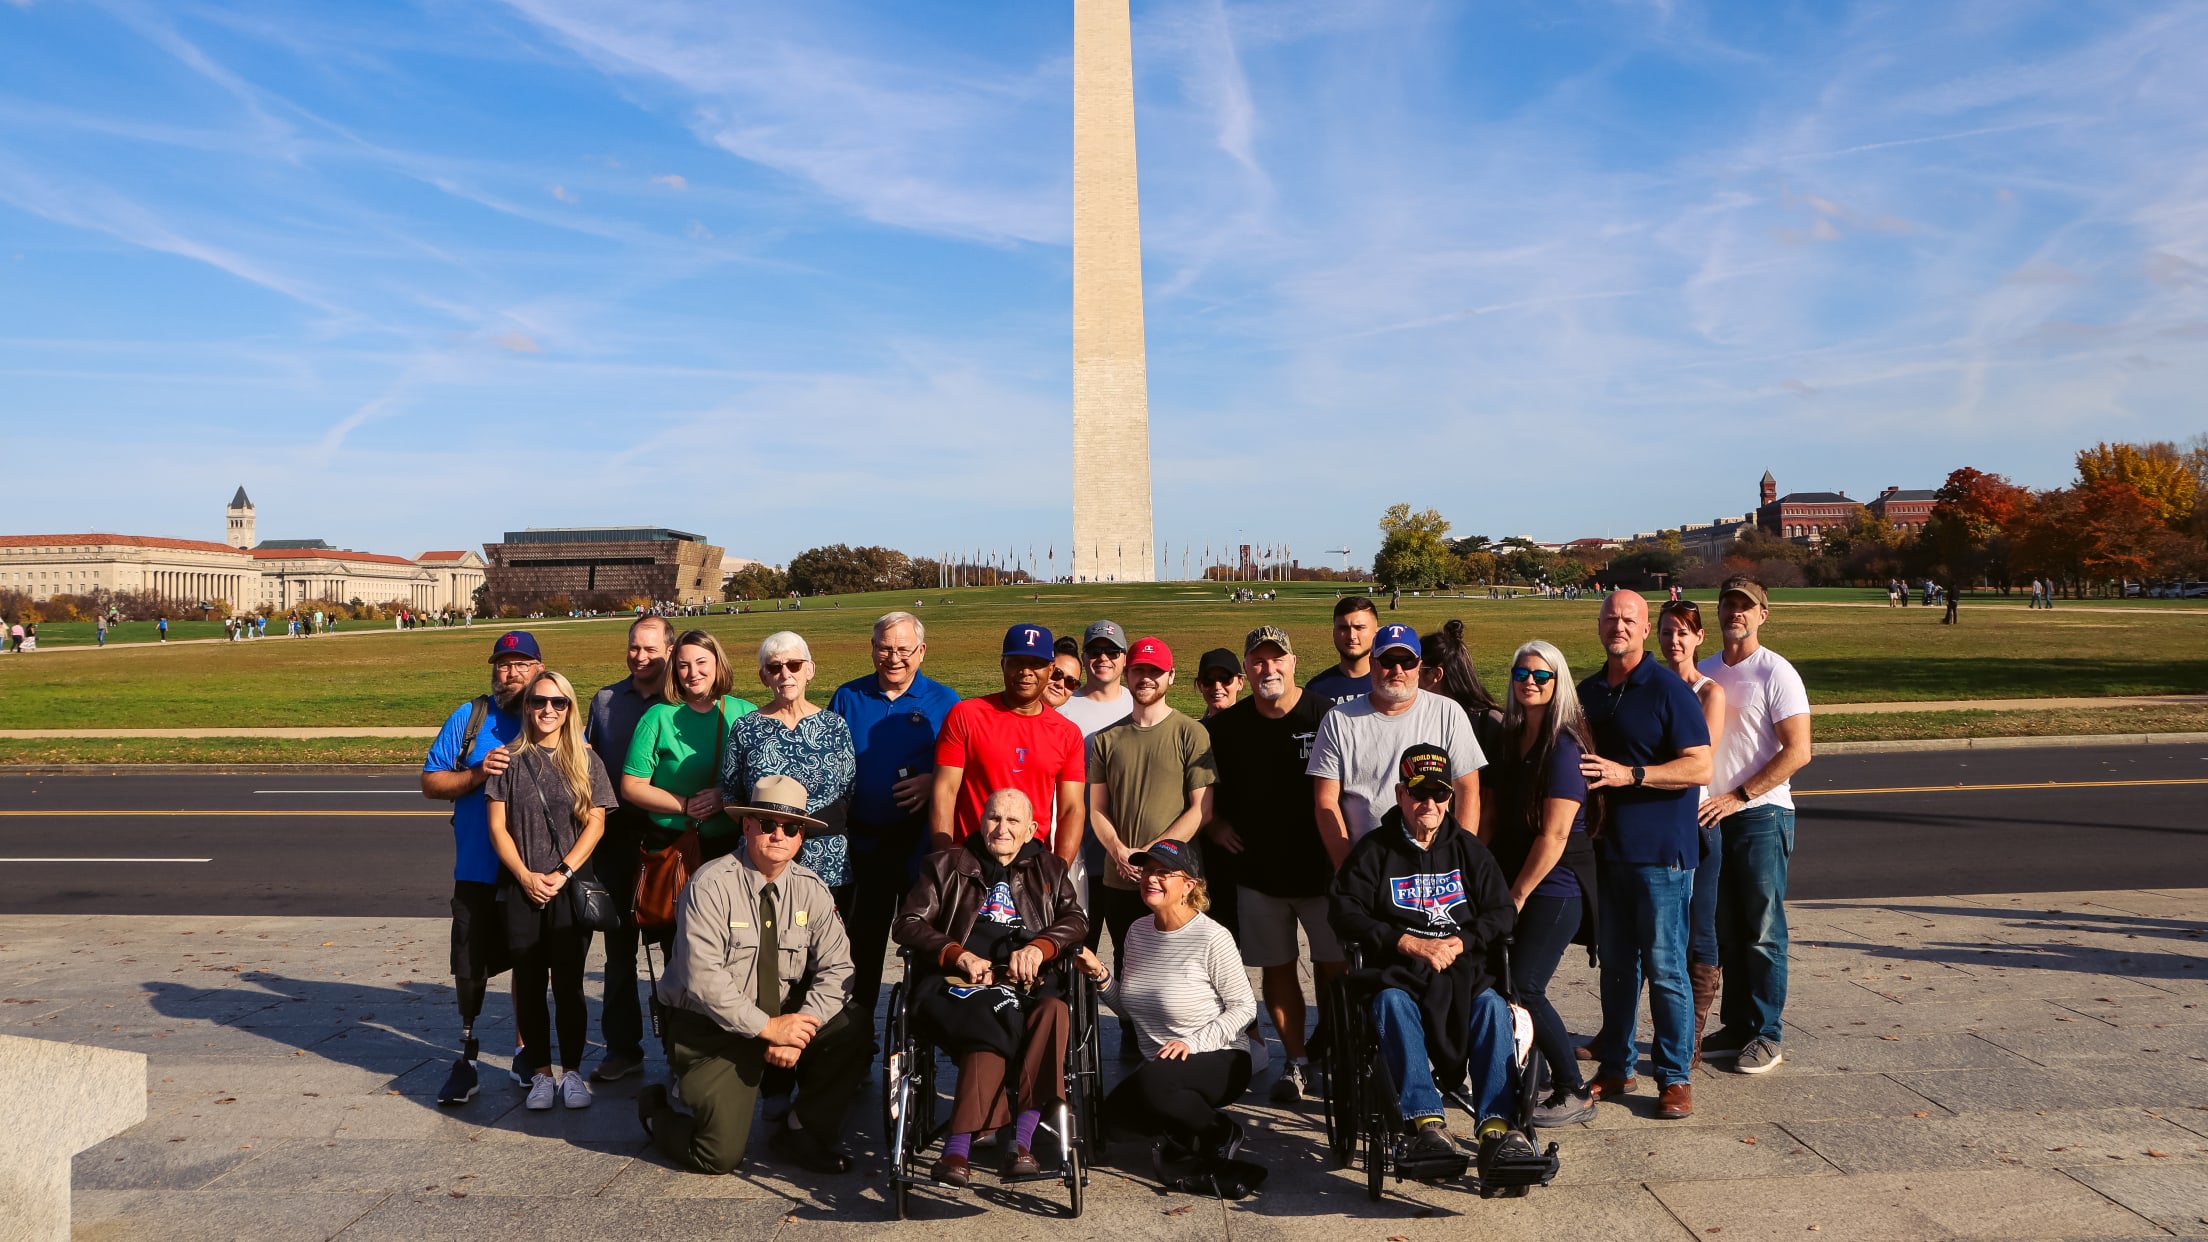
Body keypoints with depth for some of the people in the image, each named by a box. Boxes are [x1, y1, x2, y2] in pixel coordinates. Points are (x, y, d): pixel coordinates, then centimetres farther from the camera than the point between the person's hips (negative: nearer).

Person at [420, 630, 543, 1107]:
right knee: (470, 967, 6)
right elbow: (431, 782, 3)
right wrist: (477, 774, -14)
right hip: (479, 871, 0)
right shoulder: (469, 718, 3)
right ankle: (467, 1056, 22)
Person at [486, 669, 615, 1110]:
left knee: (568, 982, 1)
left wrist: (563, 873, -10)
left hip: (572, 886, -1)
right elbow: (498, 826, 2)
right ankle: (540, 1074, 16)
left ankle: (572, 1072, 13)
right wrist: (526, 876, -8)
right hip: (521, 887, 1)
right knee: (529, 983, 5)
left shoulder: (586, 760, 3)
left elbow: (595, 824, 0)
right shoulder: (510, 759, 4)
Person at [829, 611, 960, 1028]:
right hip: (863, 838, 2)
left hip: (920, 839, -2)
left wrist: (934, 782, -20)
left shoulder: (944, 702, 0)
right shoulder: (847, 697, 6)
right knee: (863, 937, 11)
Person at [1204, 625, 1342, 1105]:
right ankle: (1296, 1061, 21)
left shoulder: (1325, 716, -7)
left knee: (1333, 968, 1)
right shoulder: (1226, 726, 3)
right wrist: (1215, 825, 4)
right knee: (1276, 968, 9)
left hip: (1321, 868, -2)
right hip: (1257, 871, 3)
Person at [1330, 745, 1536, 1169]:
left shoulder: (1468, 849, 18)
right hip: (1398, 970, -2)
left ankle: (1495, 1123, -37)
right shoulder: (1373, 850, 9)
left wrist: (1461, 941, -8)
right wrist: (1406, 943, -12)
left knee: (1492, 1005, -30)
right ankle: (1426, 1122, -44)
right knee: (1391, 1004, -35)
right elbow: (1344, 914, -2)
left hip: (1464, 968, 2)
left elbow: (1503, 912, 11)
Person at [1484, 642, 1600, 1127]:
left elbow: (1554, 835, -16)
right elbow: (1491, 817, 12)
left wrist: (1517, 896, -12)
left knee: (1524, 987, -10)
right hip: (1514, 885, 7)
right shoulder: (1510, 741, 11)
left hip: (1556, 889, -7)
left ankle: (1574, 1094, 6)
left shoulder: (1565, 746, -13)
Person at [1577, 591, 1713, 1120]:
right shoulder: (1588, 693, 13)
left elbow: (1701, 767, -14)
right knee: (1615, 964, 12)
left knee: (1664, 967, -1)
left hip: (1660, 850, -6)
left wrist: (1628, 774, -21)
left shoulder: (1669, 689, -7)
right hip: (1607, 848, 6)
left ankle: (1675, 1077, 10)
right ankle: (1616, 1067, 22)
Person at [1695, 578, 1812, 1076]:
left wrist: (1737, 796, -16)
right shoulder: (1704, 673, 12)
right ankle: (1736, 1025, 21)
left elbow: (1798, 750, -14)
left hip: (1761, 814, -6)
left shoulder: (1776, 673, -7)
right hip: (1712, 815, 6)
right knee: (1726, 929, 11)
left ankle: (1766, 1035, 7)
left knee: (1763, 930, -1)